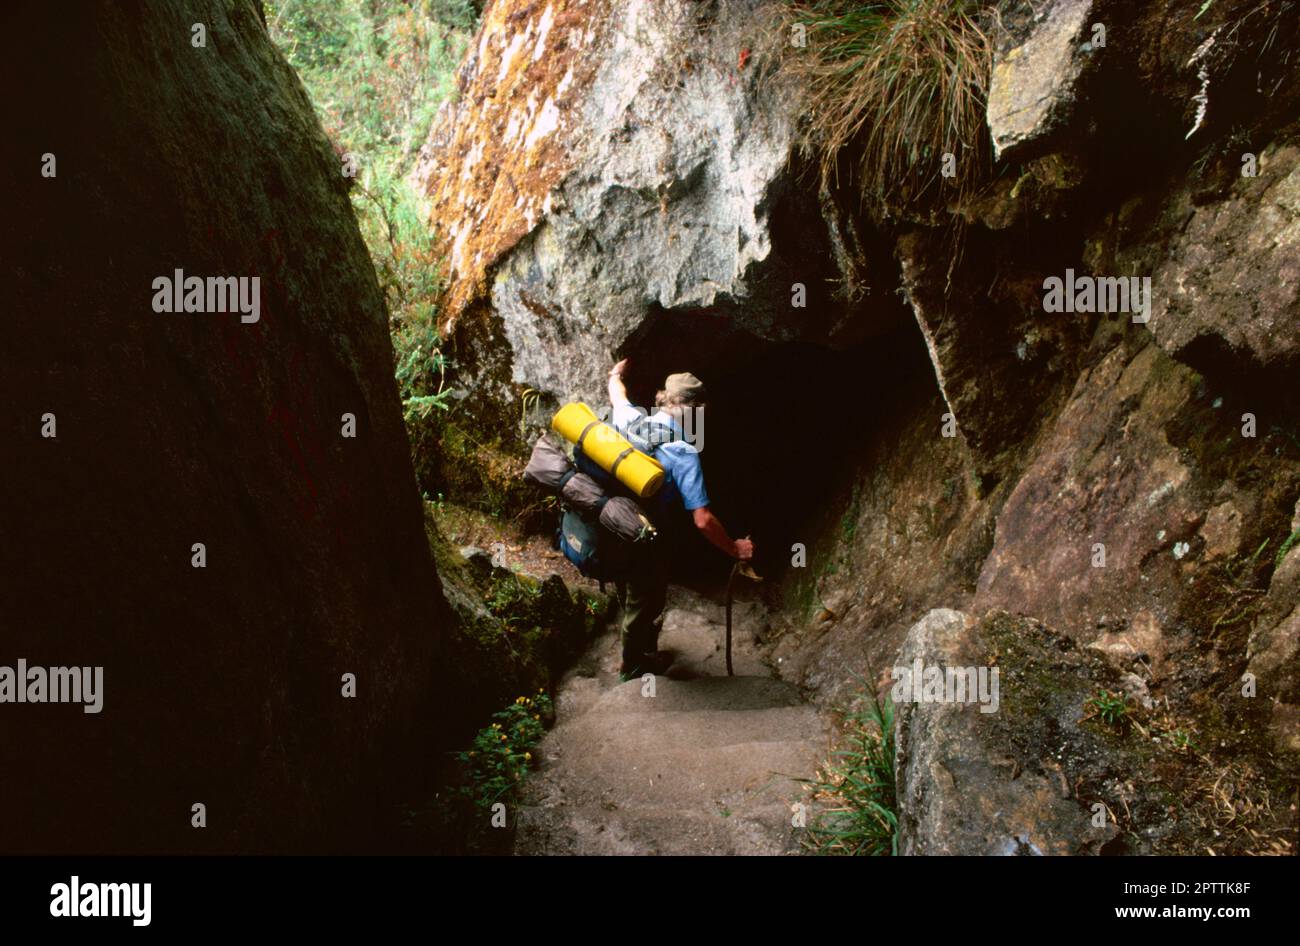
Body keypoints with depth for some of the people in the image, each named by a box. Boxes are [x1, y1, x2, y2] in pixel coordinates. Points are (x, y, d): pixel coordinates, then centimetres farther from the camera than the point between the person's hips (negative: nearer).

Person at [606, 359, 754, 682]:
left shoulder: (630, 420, -10)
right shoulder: (683, 454, -26)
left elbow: (616, 391, 17)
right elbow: (703, 520, -28)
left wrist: (617, 373, 40)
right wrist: (734, 549, -11)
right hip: (644, 545, -7)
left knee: (630, 598, 30)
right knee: (644, 604, 20)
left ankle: (641, 651, 53)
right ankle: (635, 664, 42)